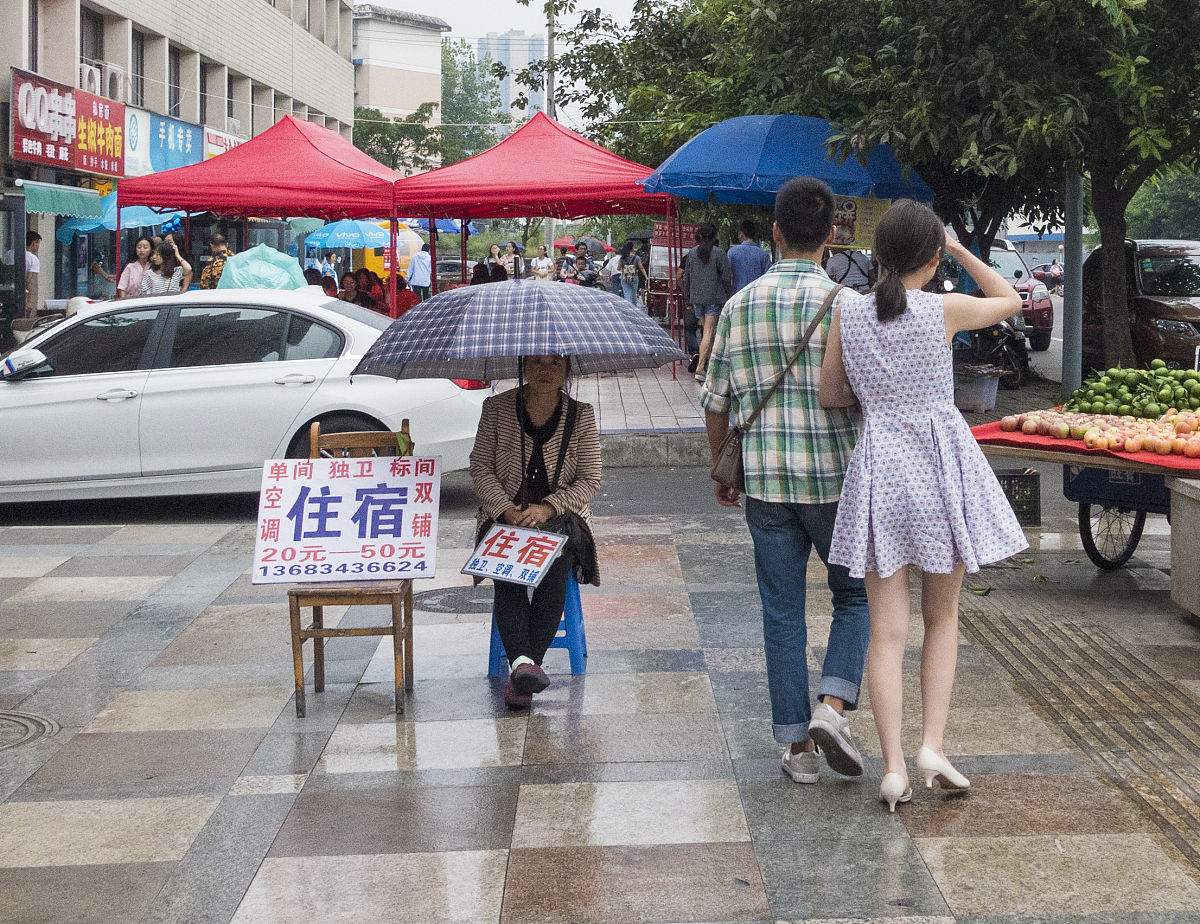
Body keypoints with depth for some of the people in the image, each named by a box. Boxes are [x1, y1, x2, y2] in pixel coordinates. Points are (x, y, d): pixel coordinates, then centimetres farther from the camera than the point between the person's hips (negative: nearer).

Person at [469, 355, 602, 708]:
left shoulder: (581, 415, 5)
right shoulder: (497, 408, 4)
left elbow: (589, 480, 2)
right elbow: (480, 468, 2)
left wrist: (548, 507, -15)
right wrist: (506, 509, -15)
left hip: (562, 516, -1)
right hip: (505, 514, 1)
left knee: (555, 564, -32)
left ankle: (521, 676, -33)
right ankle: (522, 660, -45)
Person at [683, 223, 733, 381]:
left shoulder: (691, 253, 5)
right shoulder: (719, 253, -7)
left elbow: (687, 279, 9)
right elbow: (726, 278, -6)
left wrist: (688, 302, 15)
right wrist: (730, 298, 3)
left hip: (696, 298, 4)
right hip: (714, 297, -4)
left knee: (706, 331, 17)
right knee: (708, 333, -7)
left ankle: (709, 364, 24)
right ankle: (700, 367, -18)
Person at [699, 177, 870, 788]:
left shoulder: (740, 306, 2)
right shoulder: (845, 304, -7)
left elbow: (715, 401, 7)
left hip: (764, 480, 2)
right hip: (835, 477, -2)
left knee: (782, 611, 9)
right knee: (855, 595, 15)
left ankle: (797, 745, 12)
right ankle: (832, 705, -4)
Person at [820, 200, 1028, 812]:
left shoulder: (848, 312, -2)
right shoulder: (945, 310, -8)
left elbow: (830, 393, 8)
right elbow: (1009, 298, 12)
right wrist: (958, 248, 13)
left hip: (878, 465, 1)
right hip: (940, 462, -1)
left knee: (887, 629, 3)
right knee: (942, 617, 15)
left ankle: (893, 768, -2)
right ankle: (932, 745, 5)